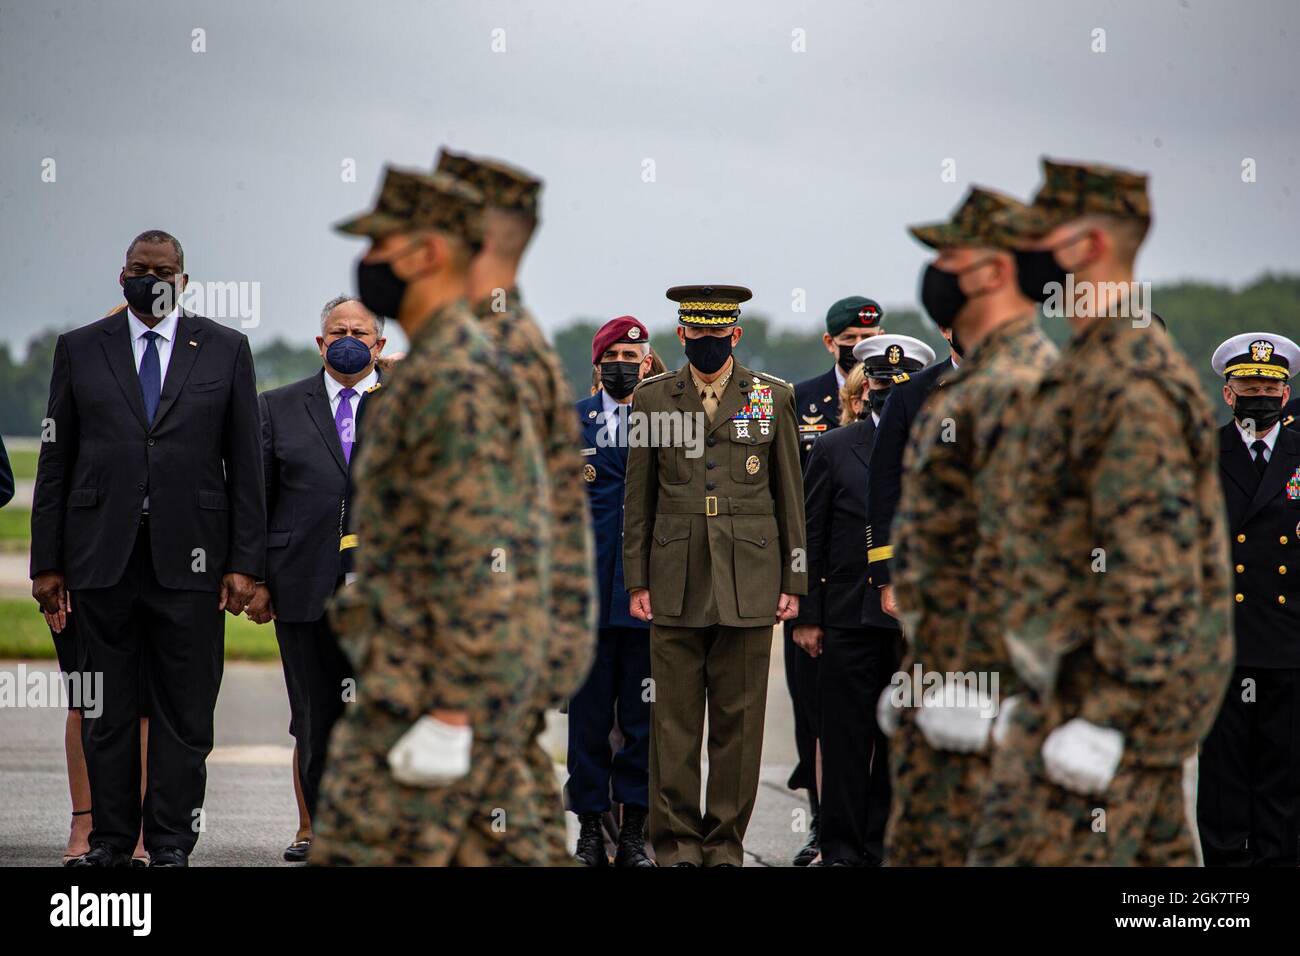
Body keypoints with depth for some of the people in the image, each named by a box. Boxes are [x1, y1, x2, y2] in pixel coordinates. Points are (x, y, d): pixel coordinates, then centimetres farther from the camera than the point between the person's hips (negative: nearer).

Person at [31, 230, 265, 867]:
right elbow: (55, 463, 8)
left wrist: (245, 562, -1)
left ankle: (171, 844, 7)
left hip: (188, 556, -1)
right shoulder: (80, 349, 9)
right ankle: (110, 840, 12)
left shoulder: (224, 350, 8)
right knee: (107, 711, 4)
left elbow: (246, 464, 6)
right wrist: (47, 562, 2)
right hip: (102, 555, 1)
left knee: (183, 712, 0)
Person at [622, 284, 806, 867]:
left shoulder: (772, 398, 6)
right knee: (674, 716, 0)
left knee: (739, 718, 2)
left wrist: (794, 581, 3)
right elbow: (638, 497, 9)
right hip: (675, 583, 0)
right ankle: (676, 841, 7)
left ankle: (726, 841, 10)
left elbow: (791, 495, 7)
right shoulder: (653, 398, 7)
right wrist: (636, 580, 4)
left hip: (748, 581, 0)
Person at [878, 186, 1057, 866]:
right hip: (939, 665, 11)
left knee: (943, 850, -9)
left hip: (979, 671, -11)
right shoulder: (971, 382, 18)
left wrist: (972, 684, -24)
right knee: (914, 850, 12)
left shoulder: (1016, 387, -17)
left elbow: (1011, 552, -23)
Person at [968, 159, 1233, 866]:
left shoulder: (1132, 388, -19)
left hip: (1115, 696, -11)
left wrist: (1103, 720, -24)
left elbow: (1153, 568, -24)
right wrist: (1039, 694, 23)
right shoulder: (1097, 369, 16)